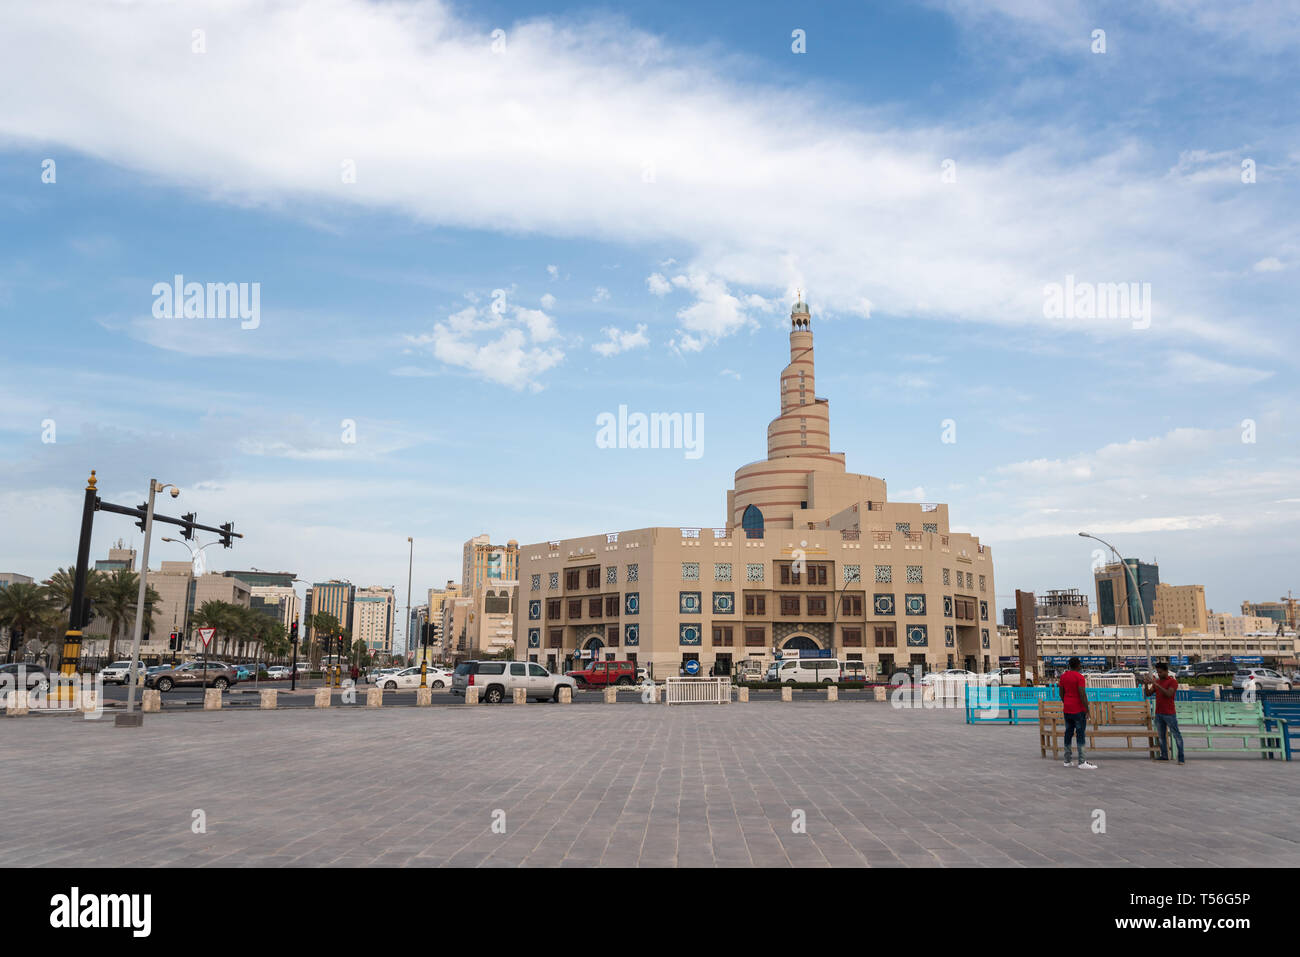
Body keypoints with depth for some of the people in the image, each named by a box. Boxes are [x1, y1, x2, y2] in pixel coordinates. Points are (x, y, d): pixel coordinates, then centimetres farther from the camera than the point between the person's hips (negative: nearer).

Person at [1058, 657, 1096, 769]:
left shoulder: (1063, 676, 8)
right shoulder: (1079, 677, -14)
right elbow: (1082, 694, -18)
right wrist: (1087, 710, -14)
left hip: (1067, 709, 7)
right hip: (1078, 709, -7)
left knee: (1068, 733, 11)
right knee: (1080, 734, -5)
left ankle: (1067, 761, 14)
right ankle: (1081, 762, -7)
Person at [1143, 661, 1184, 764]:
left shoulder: (1173, 681, -7)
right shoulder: (1157, 681, 12)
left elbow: (1169, 694, -22)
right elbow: (1148, 694, 7)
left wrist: (1156, 684, -26)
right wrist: (1146, 684, -10)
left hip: (1169, 714, -7)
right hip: (1158, 713, 7)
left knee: (1176, 734, -4)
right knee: (1160, 735, 8)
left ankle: (1181, 757, -3)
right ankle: (1164, 755, 15)